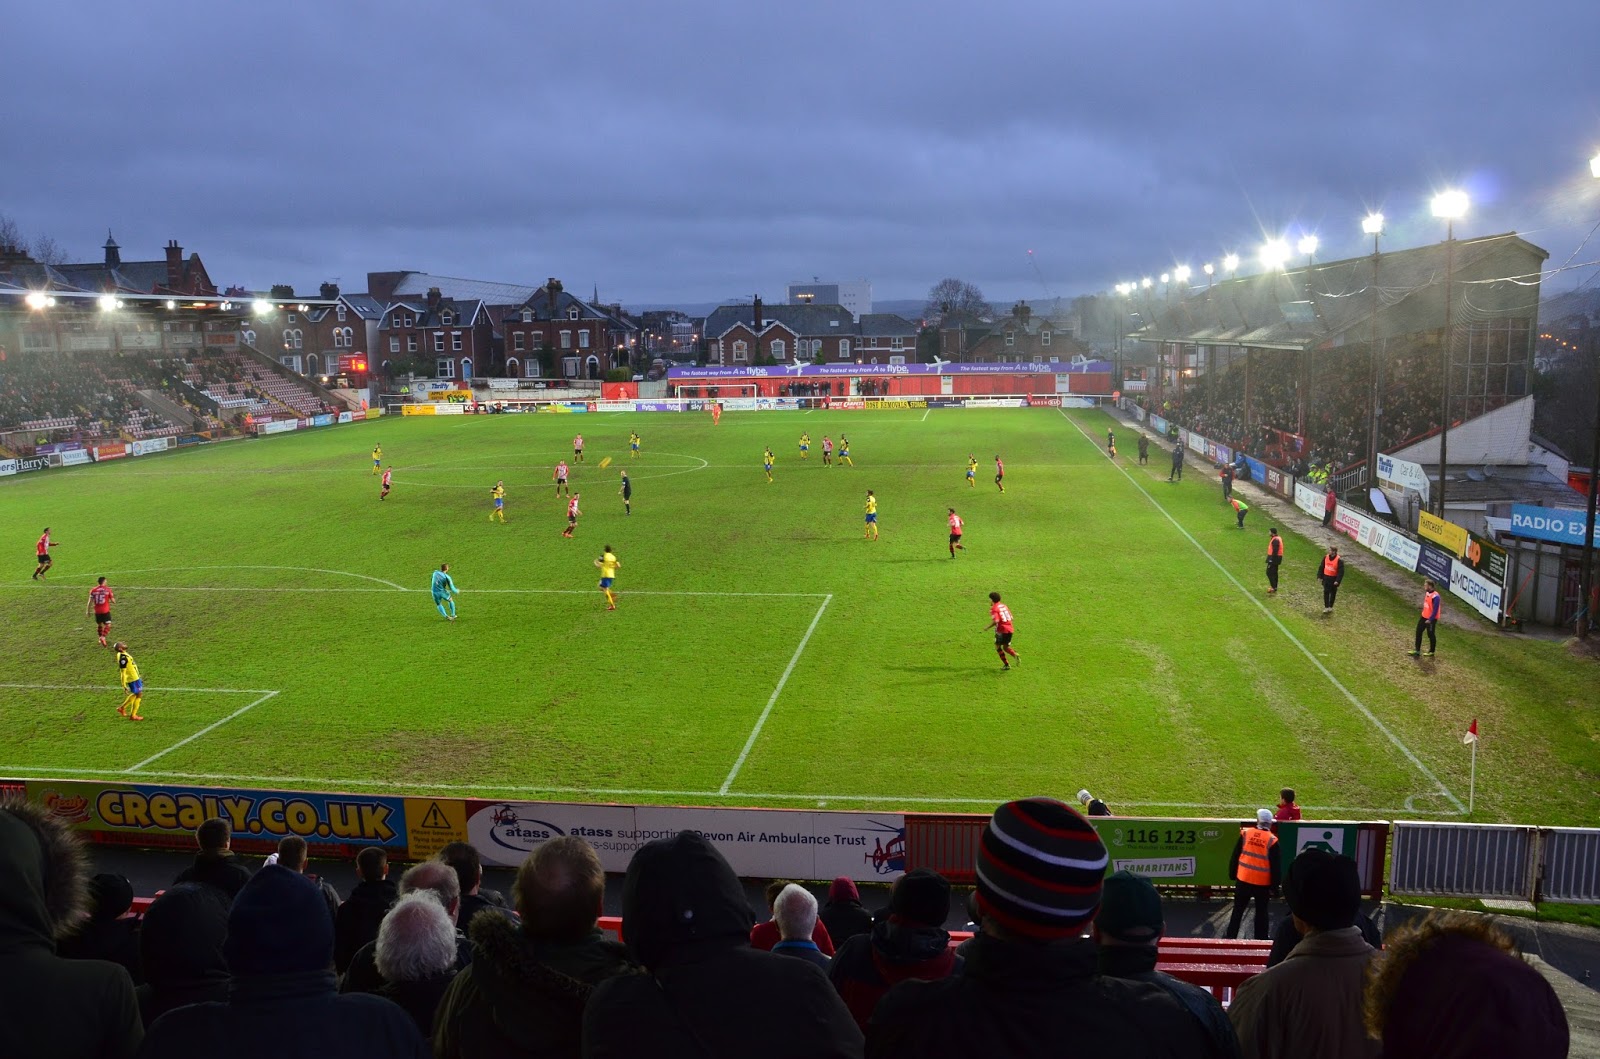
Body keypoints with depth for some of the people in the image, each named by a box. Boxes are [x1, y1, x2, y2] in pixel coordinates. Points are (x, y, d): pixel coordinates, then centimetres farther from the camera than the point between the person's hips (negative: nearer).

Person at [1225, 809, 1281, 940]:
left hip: (1243, 880, 2)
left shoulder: (1245, 833, -5)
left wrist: (1232, 874, 12)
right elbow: (1275, 866, -9)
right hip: (1263, 883, -2)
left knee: (1238, 910, 13)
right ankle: (1261, 939, 17)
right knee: (1261, 912, 13)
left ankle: (1230, 937, 16)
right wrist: (1274, 886, 0)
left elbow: (1235, 856, 1)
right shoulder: (1272, 840, -12)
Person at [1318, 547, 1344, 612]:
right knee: (1326, 592, 3)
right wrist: (1320, 576, 6)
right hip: (1326, 577, 4)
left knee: (1333, 593, 11)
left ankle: (1330, 606, 25)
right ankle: (1326, 607, 9)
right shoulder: (1326, 557, -2)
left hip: (1333, 579, -4)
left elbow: (1341, 572, -17)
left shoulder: (1339, 560, -17)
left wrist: (1337, 580, -22)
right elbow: (1322, 567, 8)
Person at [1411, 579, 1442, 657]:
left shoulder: (1435, 596, -26)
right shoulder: (1427, 593, 1)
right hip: (1424, 616, 9)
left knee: (1430, 635, 7)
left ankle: (1431, 652, 25)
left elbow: (1435, 610, -24)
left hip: (1431, 619, -9)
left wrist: (1430, 619, -21)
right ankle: (1417, 650, 22)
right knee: (1418, 632, 12)